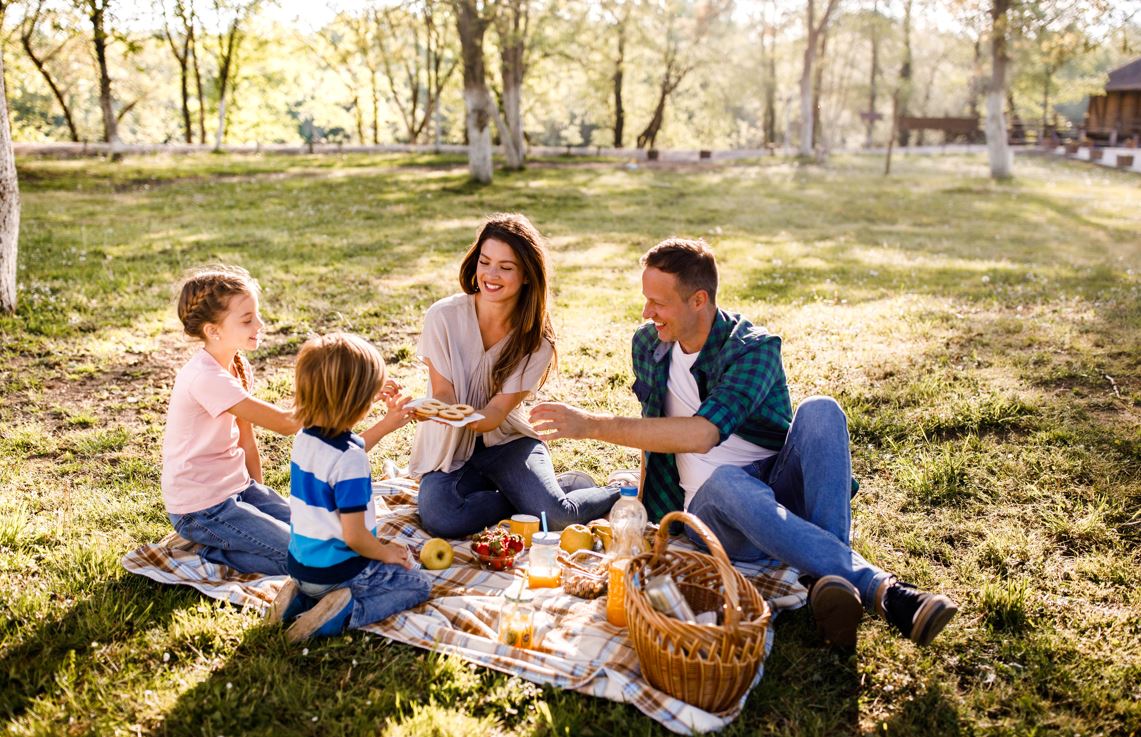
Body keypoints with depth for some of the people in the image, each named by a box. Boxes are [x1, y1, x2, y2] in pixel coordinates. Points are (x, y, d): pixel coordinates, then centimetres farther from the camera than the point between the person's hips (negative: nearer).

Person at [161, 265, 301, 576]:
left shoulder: (239, 367, 3)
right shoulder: (206, 378, -26)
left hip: (237, 486, 9)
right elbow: (283, 423, -29)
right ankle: (209, 555, 0)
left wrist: (259, 492, 5)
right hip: (200, 508, -9)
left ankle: (215, 541, 14)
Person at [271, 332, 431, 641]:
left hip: (300, 566, 8)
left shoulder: (304, 438, -3)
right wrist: (386, 553, -5)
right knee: (418, 585, 8)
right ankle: (346, 611, -12)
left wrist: (387, 424, 20)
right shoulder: (350, 462, -28)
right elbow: (354, 536, -24)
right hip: (337, 570, -7)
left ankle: (302, 595, 11)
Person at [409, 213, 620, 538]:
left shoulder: (537, 340, -11)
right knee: (440, 519, -31)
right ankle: (525, 495, -4)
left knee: (557, 517, -25)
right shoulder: (443, 316, -14)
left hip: (507, 441, 0)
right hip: (450, 449, 0)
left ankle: (619, 492, 8)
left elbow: (495, 414, -16)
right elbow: (442, 394, -10)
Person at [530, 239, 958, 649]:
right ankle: (880, 589, -41)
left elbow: (701, 434, -29)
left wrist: (591, 425, -29)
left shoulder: (754, 348, -13)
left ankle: (831, 573, -43)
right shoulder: (647, 344, 7)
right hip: (713, 510, 2)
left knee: (820, 410, -30)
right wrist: (640, 511, 16)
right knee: (726, 480, -36)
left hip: (783, 498, -2)